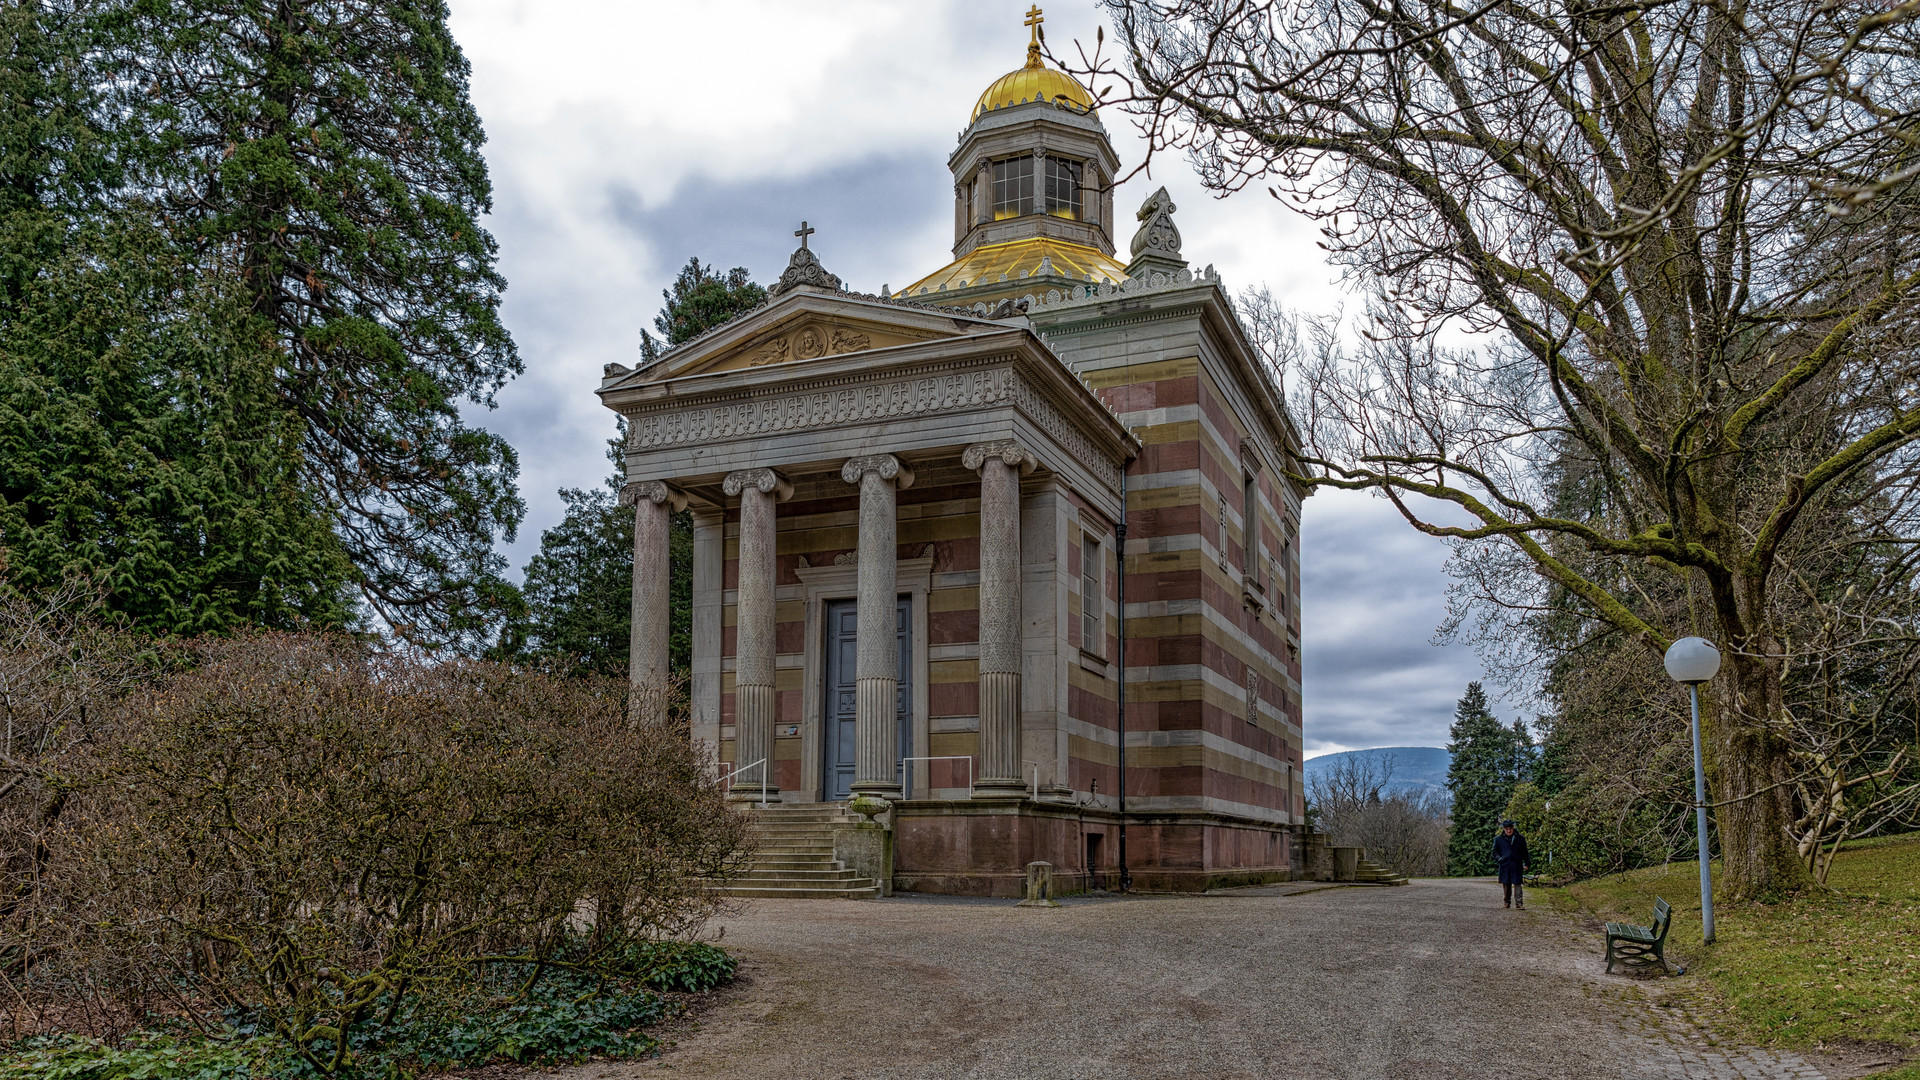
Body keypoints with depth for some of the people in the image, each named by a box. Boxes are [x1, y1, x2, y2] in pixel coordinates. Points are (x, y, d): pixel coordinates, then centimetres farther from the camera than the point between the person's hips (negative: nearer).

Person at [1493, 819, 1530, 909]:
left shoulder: (1520, 838, 10)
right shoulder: (1498, 839, 9)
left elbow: (1525, 852, 15)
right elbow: (1494, 851, 13)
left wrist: (1527, 863, 10)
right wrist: (1499, 858, -4)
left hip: (1517, 865, -1)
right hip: (1504, 866, 1)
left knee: (1517, 884, -6)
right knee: (1506, 884, 4)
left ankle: (1519, 903, -6)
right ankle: (1507, 901, 16)